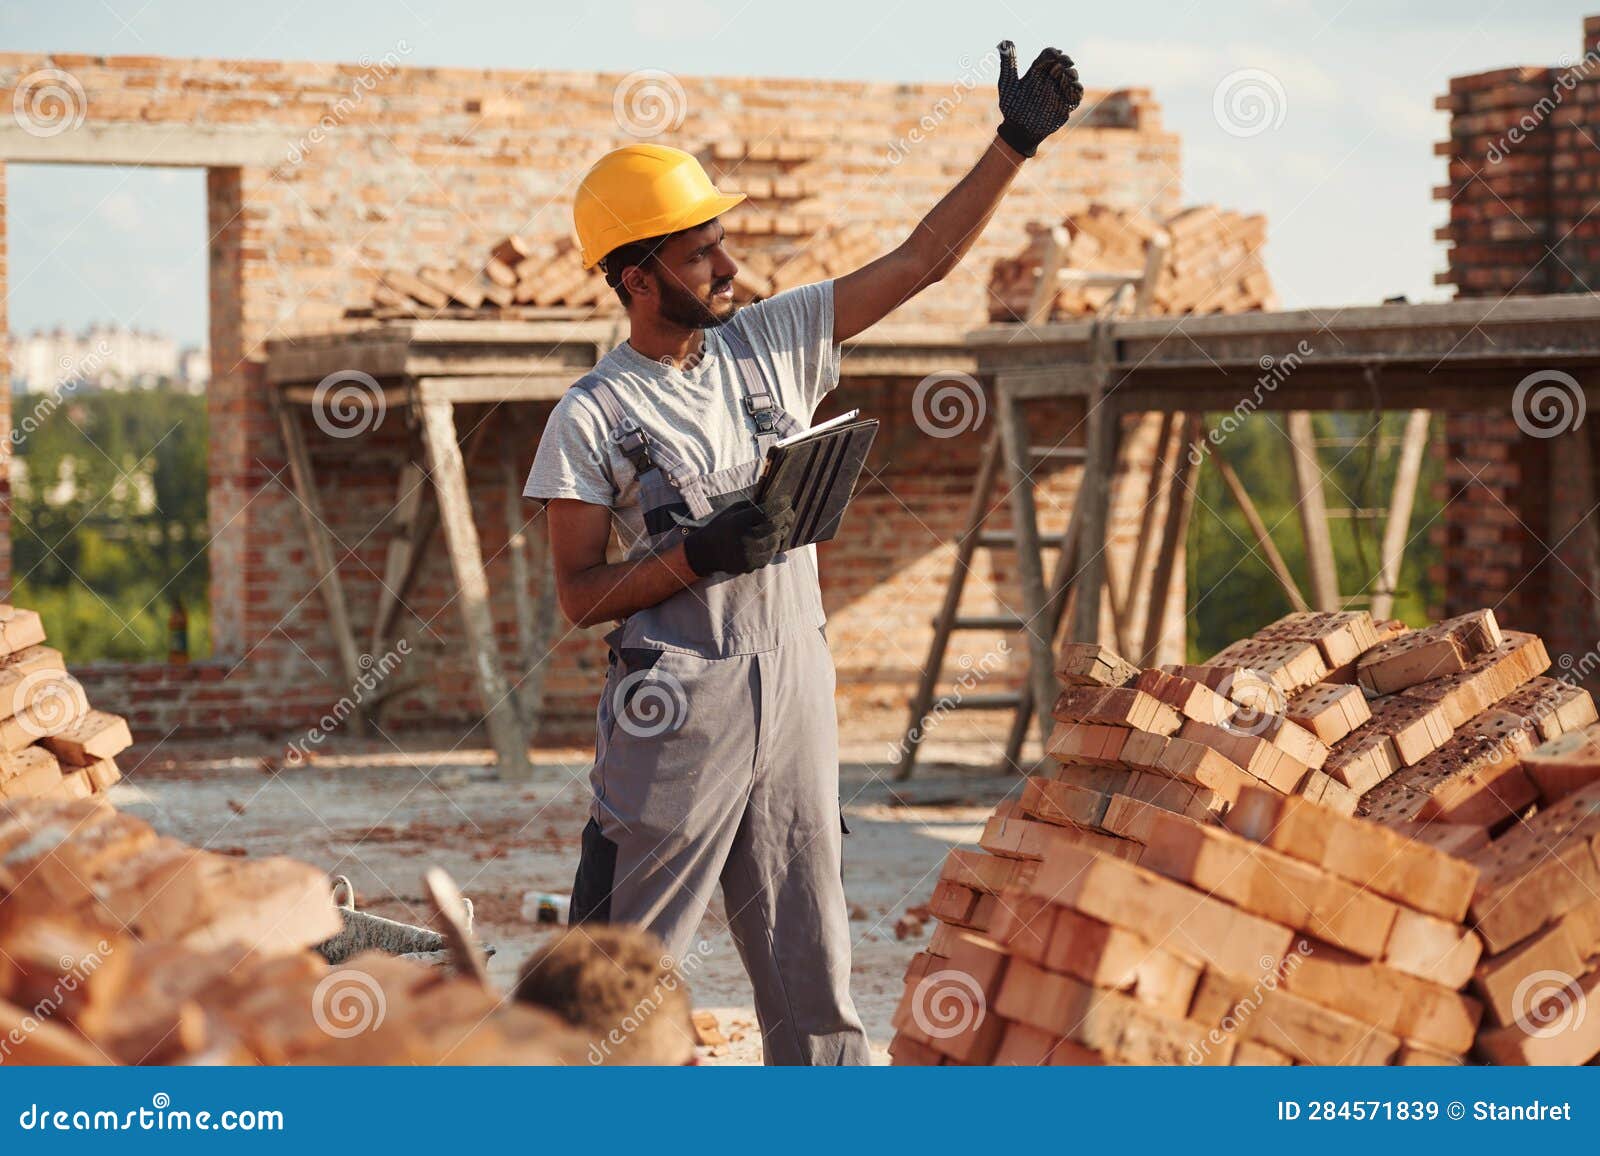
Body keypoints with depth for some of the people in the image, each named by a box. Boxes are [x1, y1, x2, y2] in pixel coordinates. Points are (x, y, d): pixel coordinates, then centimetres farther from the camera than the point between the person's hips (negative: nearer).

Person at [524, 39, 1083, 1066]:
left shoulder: (770, 343, 7)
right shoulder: (592, 418, -6)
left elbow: (922, 261, 6)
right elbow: (579, 595, -6)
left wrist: (1015, 145, 0)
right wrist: (698, 555, -19)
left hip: (796, 690, 5)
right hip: (676, 704, -5)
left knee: (810, 957, 11)